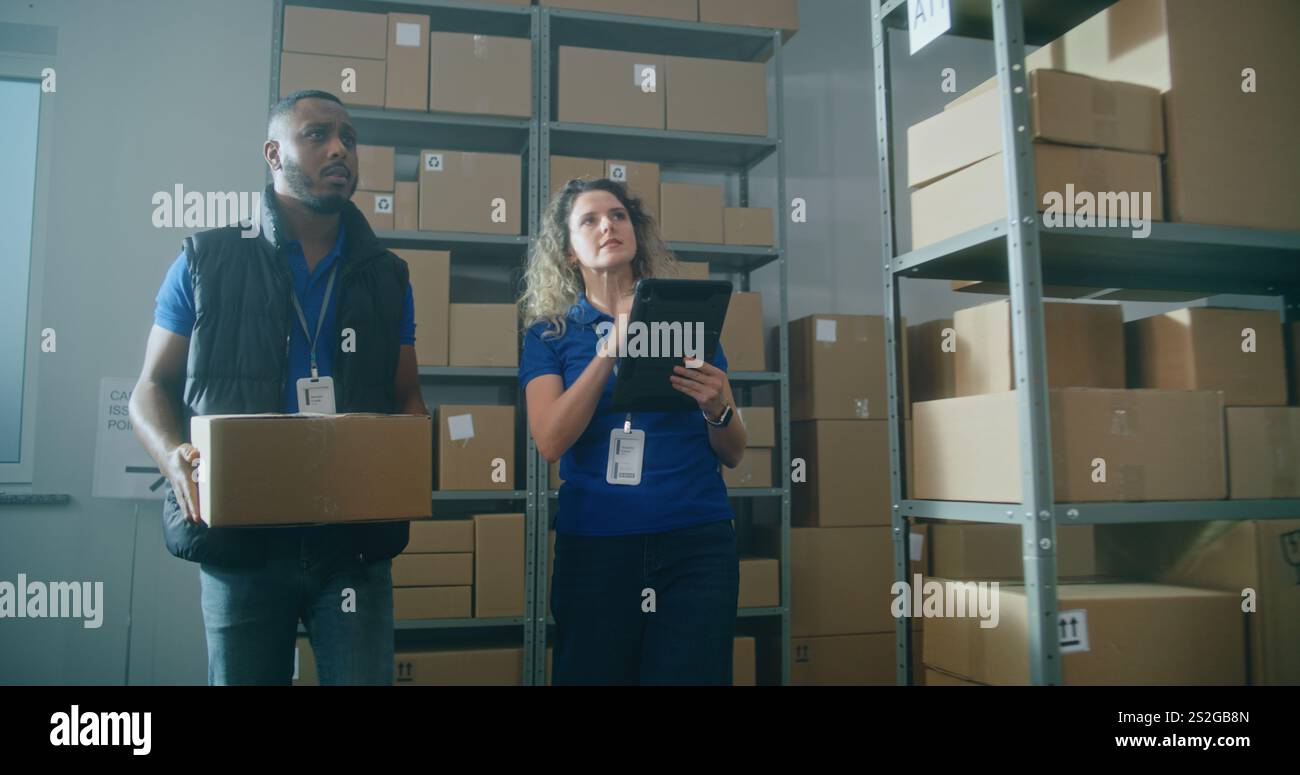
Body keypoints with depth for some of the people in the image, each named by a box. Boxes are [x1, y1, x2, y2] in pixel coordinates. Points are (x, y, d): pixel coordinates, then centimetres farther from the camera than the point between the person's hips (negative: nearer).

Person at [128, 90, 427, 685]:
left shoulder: (386, 276, 9)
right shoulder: (207, 262, 3)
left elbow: (407, 397, 12)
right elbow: (154, 388, 6)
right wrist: (173, 458, -15)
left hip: (356, 540, 1)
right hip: (240, 538, -1)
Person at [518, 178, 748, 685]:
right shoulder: (548, 334, 6)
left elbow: (733, 455, 10)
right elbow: (550, 442, -10)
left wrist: (718, 409, -12)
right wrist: (611, 348, -17)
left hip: (697, 543, 1)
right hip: (594, 545, 0)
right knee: (592, 674, 10)